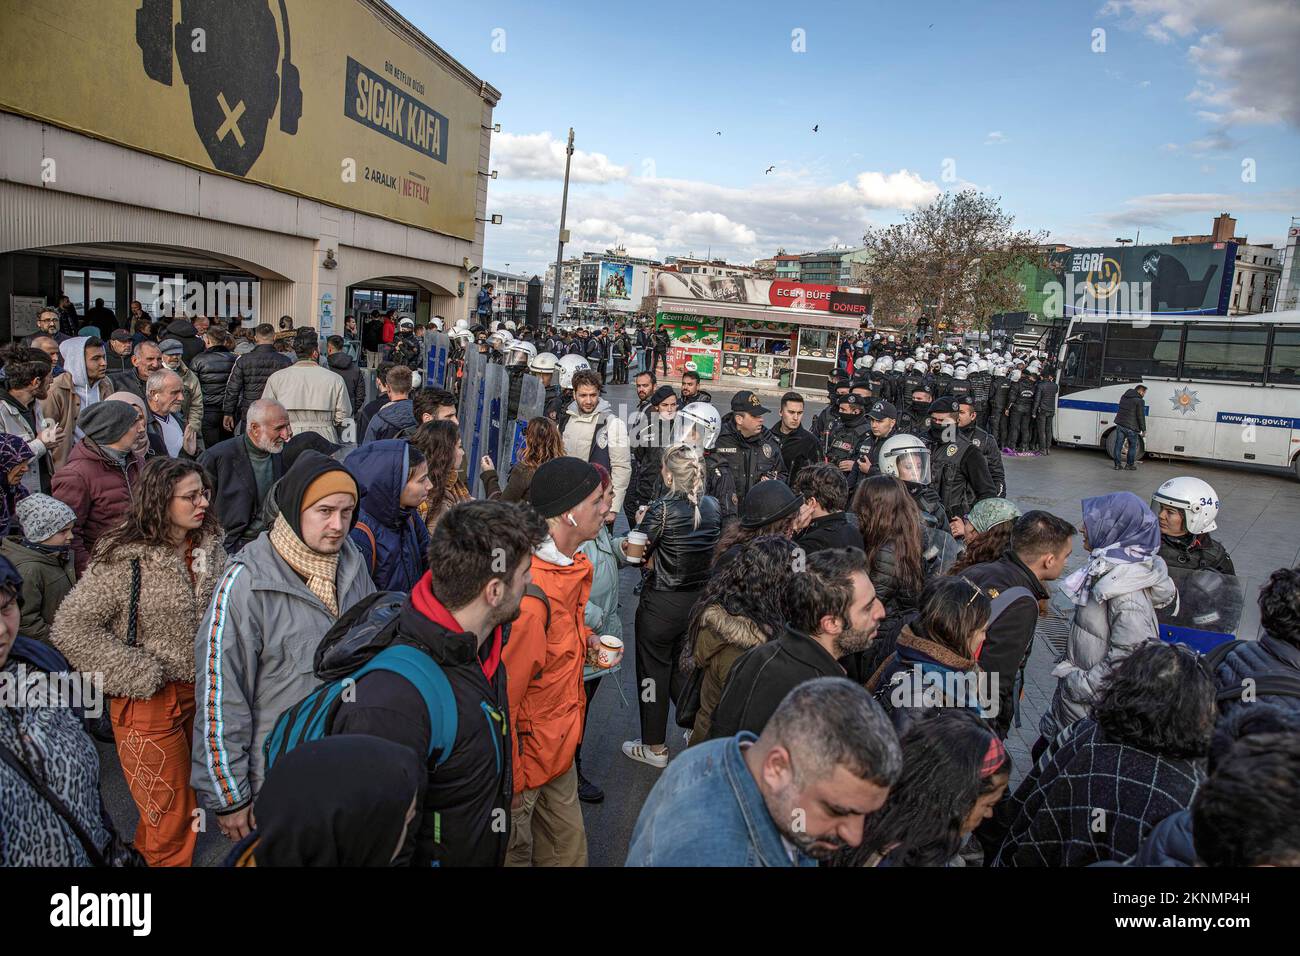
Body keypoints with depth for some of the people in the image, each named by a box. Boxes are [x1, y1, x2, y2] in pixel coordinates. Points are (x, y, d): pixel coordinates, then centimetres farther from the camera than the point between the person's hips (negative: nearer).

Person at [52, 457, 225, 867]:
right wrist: (140, 675, -18)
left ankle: (146, 851, 46)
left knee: (192, 791, 22)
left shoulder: (209, 545, -3)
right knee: (171, 812, 7)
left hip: (199, 690, 6)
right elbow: (69, 628, -17)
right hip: (150, 700, -6)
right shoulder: (125, 559, -20)